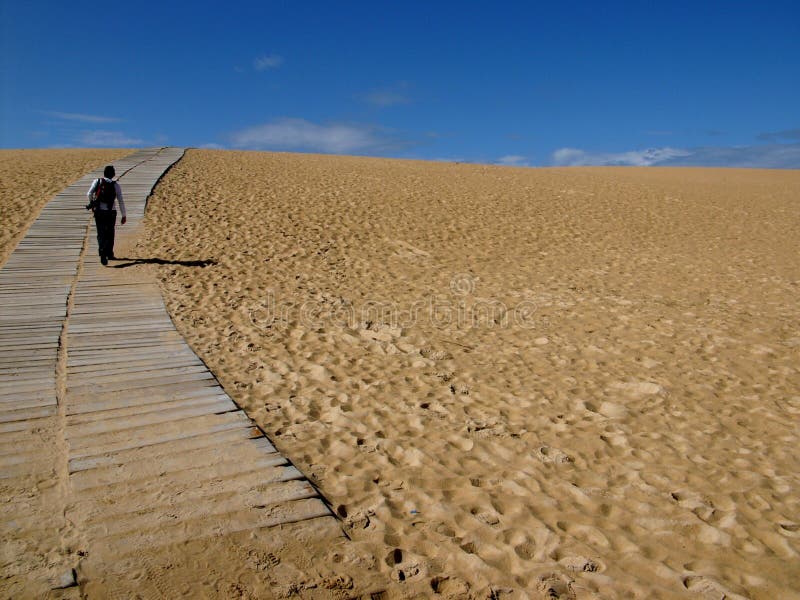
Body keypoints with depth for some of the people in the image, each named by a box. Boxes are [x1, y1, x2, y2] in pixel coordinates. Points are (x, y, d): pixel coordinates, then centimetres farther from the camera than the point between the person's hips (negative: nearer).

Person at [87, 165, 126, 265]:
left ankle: (102, 252, -10)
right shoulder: (116, 185, -2)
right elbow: (121, 201, -4)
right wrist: (124, 216, 2)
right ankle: (109, 254, 19)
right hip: (110, 212, -1)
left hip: (98, 212, 1)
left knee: (101, 234, 7)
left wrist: (92, 202, 11)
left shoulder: (97, 182, 1)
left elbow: (89, 194, -10)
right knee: (110, 234, 15)